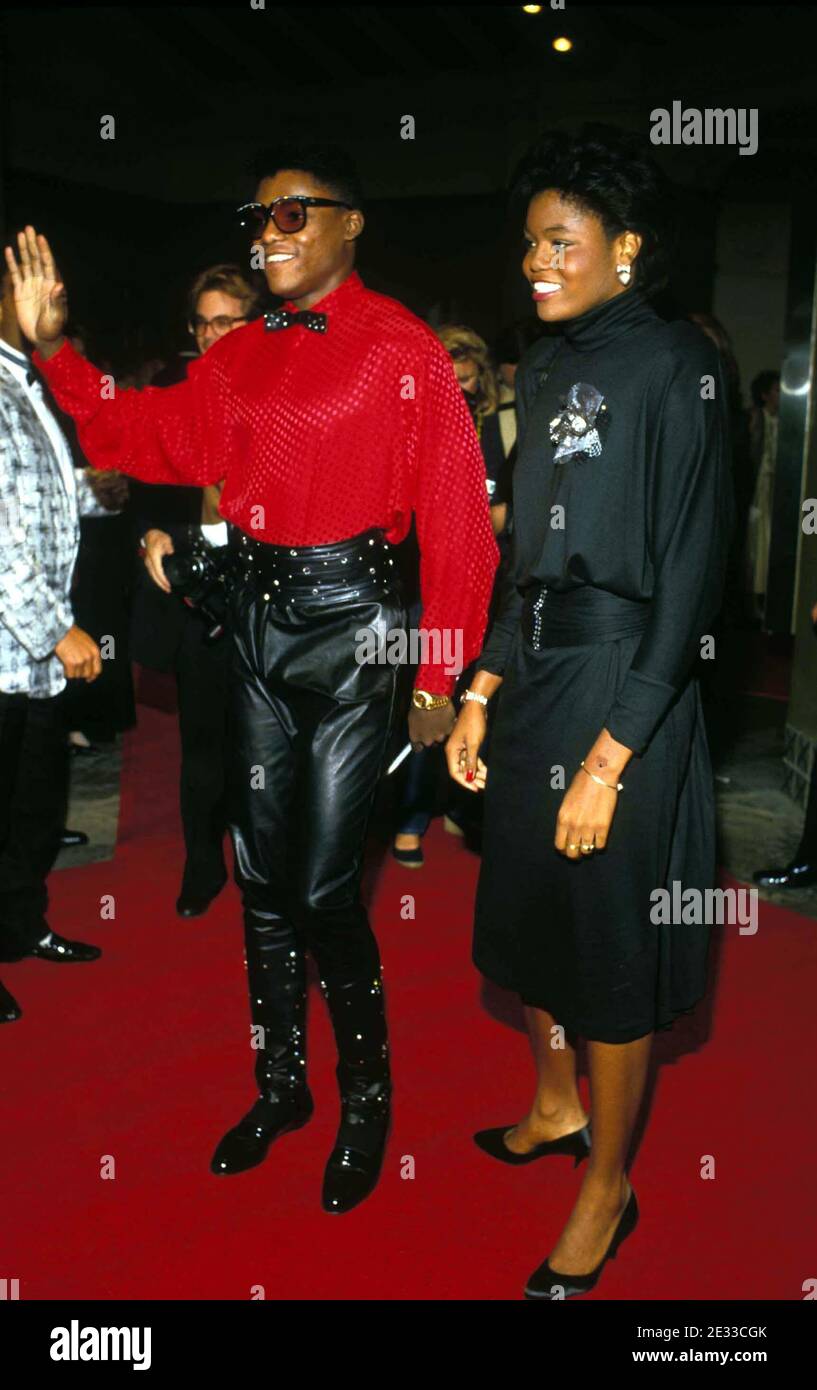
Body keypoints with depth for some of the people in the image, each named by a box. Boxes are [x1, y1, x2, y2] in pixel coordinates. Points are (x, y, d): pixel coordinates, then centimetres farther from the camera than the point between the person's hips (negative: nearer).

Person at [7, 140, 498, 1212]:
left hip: (352, 618, -6)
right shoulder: (240, 357, 11)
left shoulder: (401, 347, -6)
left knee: (323, 886, -4)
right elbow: (144, 439, 10)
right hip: (259, 612, 6)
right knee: (262, 874, 13)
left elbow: (456, 514, -9)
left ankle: (367, 1096, 22)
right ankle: (282, 1084, 32)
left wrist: (439, 675, -11)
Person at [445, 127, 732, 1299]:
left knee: (608, 938, 6)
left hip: (623, 697, -7)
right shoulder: (548, 367, 10)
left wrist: (609, 761, -20)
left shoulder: (677, 369, -12)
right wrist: (480, 695, 9)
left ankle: (609, 1186, 27)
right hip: (533, 684, 7)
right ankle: (558, 1104, 44)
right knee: (527, 910, 19)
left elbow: (688, 582, -17)